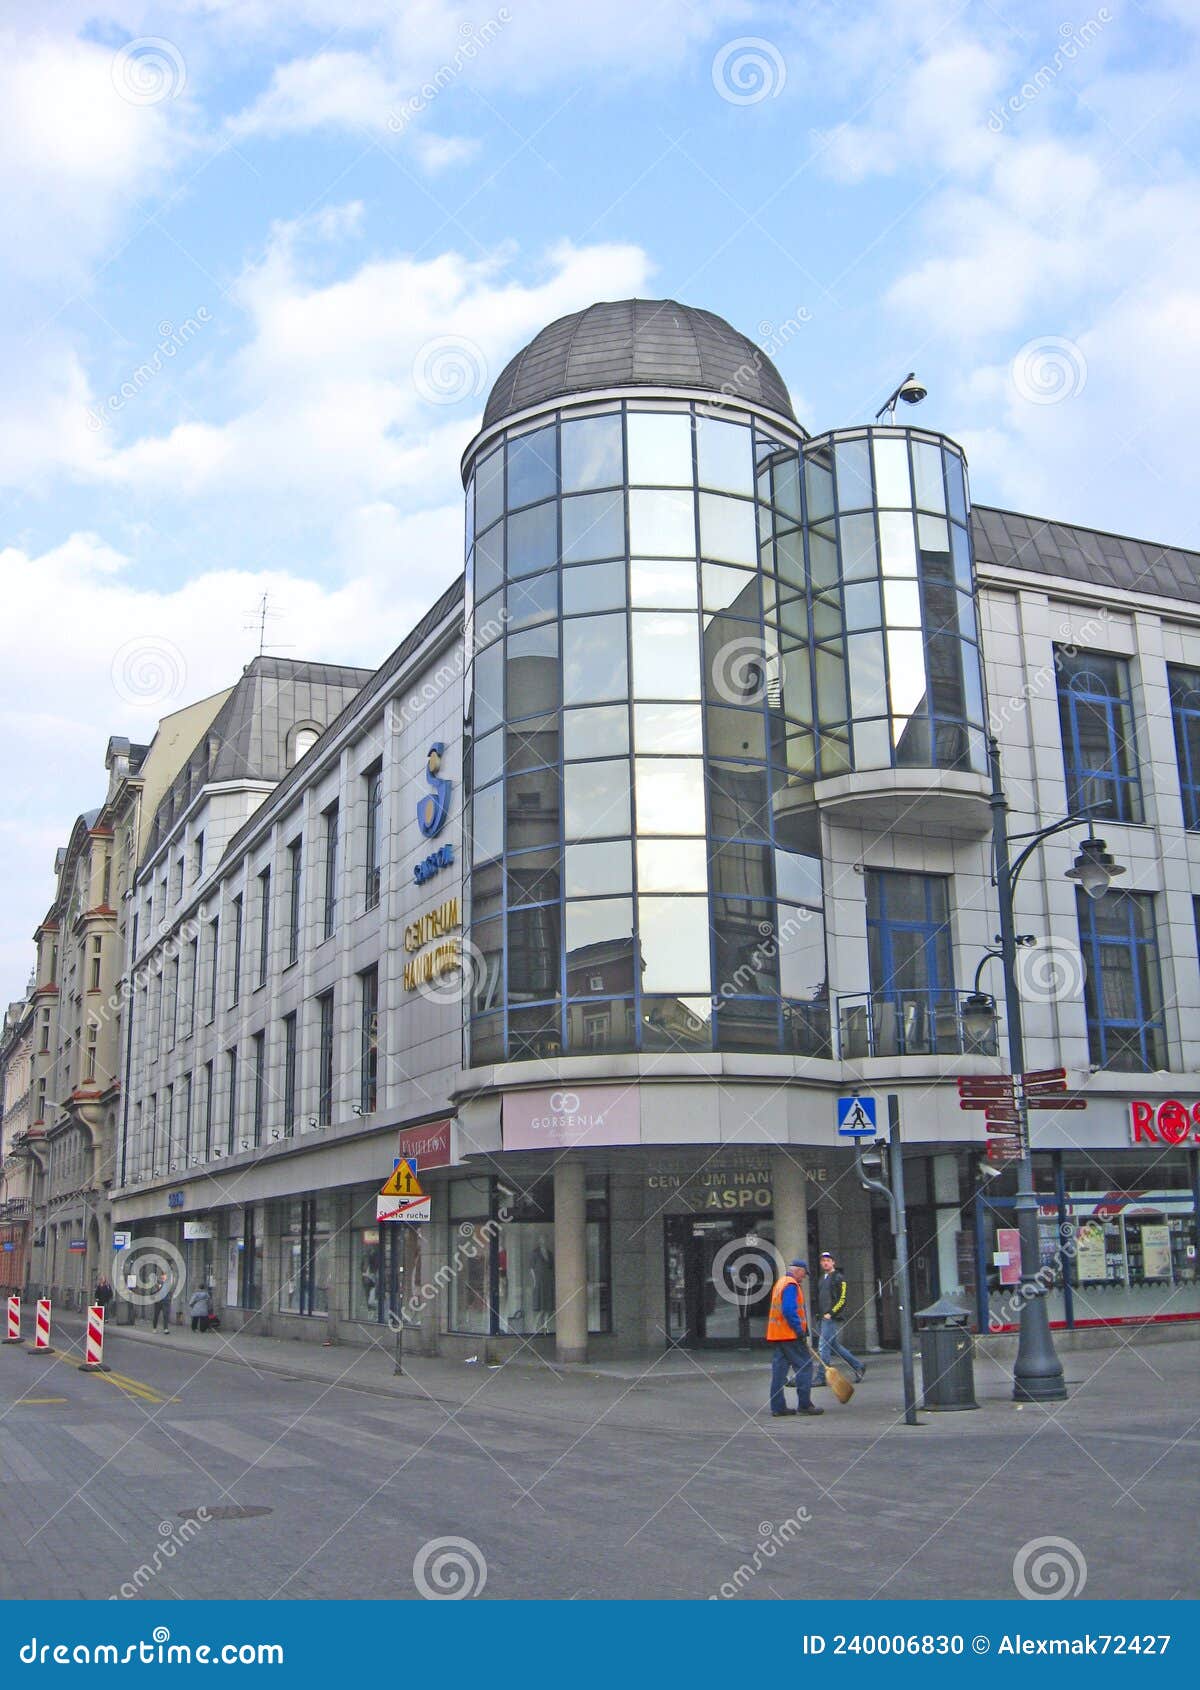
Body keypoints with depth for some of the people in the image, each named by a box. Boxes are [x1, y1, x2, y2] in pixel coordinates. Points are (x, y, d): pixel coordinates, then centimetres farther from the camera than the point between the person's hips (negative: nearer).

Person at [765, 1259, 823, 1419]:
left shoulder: (779, 1283, 19)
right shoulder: (791, 1285, -12)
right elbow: (789, 1310, -22)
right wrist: (800, 1331, -18)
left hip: (775, 1334, 10)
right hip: (790, 1335, -10)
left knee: (779, 1370, 8)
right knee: (804, 1366, -3)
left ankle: (778, 1406, 8)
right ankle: (804, 1405, -4)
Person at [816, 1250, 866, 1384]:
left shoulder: (839, 1278, -6)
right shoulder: (821, 1279, 18)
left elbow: (842, 1299, -12)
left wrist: (831, 1313, -17)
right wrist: (819, 1314, 17)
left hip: (833, 1317, -9)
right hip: (825, 1317, 9)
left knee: (824, 1345, -10)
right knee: (834, 1345, 12)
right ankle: (858, 1366, 23)